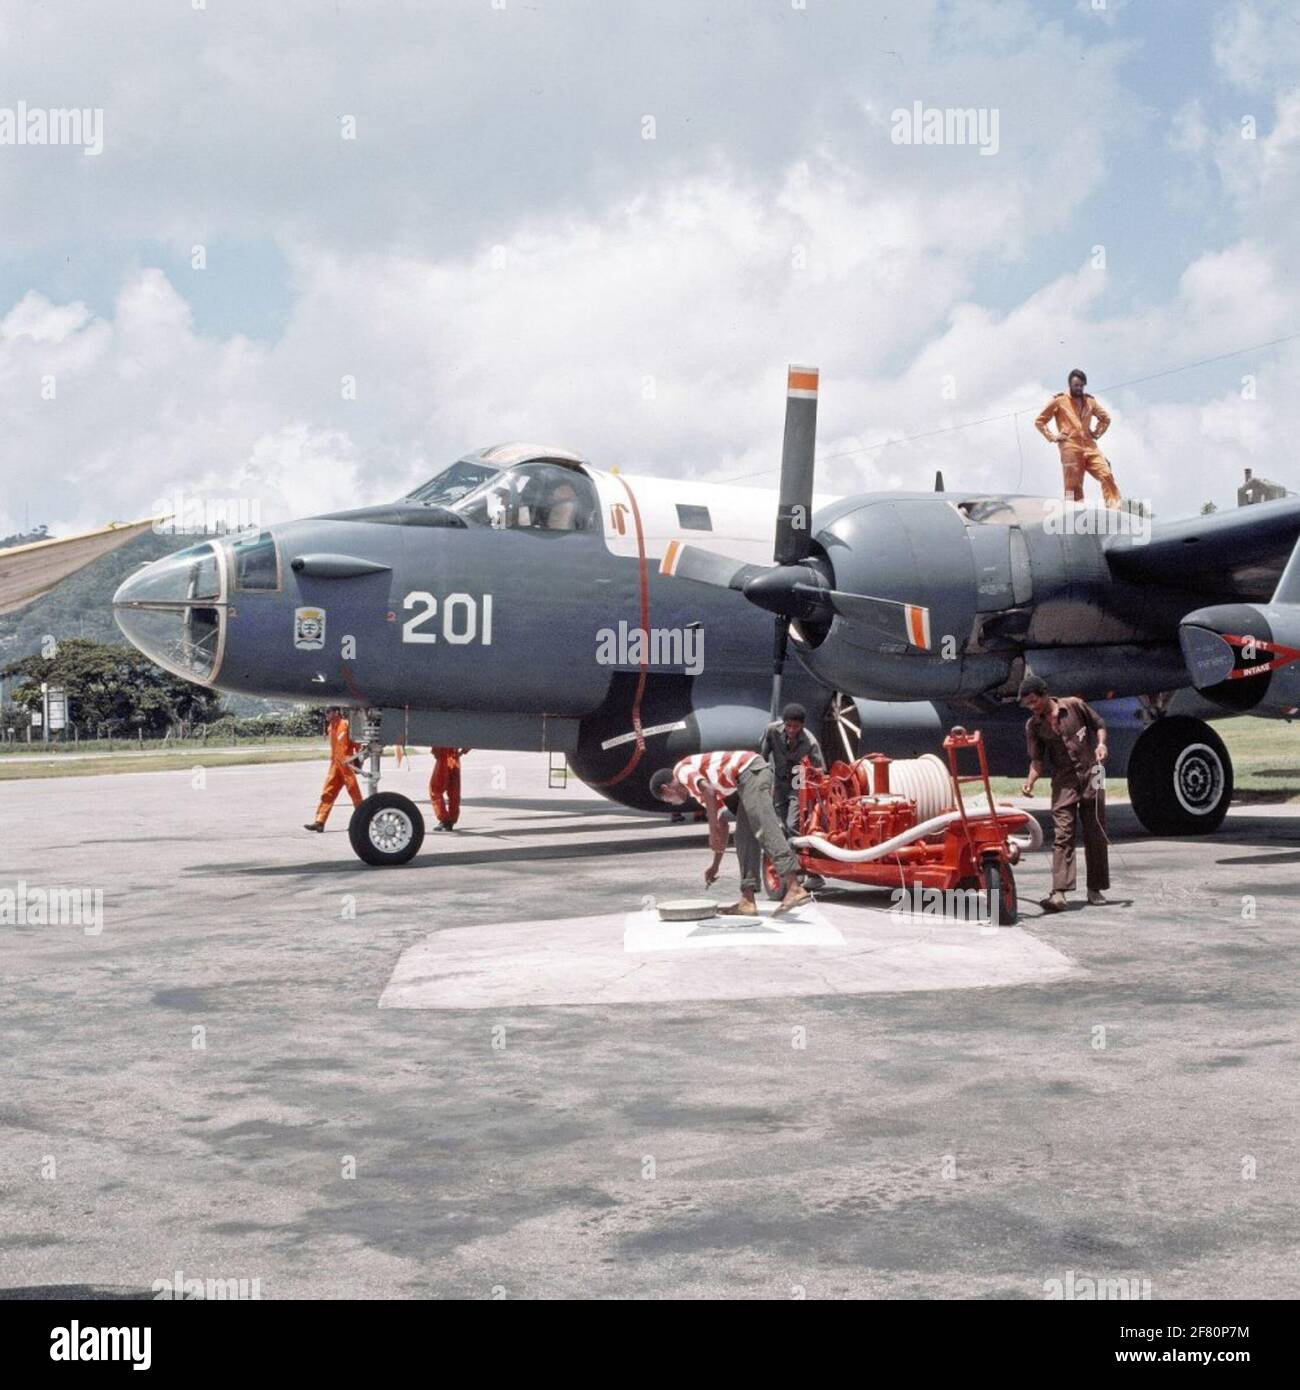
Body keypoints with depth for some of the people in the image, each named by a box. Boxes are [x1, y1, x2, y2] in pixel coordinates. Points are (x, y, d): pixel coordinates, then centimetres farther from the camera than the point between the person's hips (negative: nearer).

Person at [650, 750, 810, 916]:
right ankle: (748, 901, 4)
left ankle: (795, 888, -30)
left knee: (765, 830, -19)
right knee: (745, 839, 8)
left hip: (750, 771, -10)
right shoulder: (699, 791, 29)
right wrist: (715, 865, 39)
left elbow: (708, 790, -16)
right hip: (754, 772, 10)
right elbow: (722, 825, 34)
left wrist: (712, 832, -11)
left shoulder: (681, 770, 4)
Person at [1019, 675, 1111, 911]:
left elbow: (1099, 724, 10)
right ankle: (1059, 892, -19)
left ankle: (1095, 889, 16)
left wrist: (1101, 744, -9)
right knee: (1062, 835, -12)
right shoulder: (1033, 726, 1)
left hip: (1090, 775, 0)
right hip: (1063, 782, 0)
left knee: (1096, 834, 5)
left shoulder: (1074, 706, -3)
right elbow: (1037, 759, 1)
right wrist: (1030, 781, -16)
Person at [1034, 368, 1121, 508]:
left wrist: (1097, 433, 16)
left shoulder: (1090, 401, 17)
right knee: (1073, 486, -5)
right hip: (1070, 449, -4)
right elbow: (1039, 421, 8)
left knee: (1107, 475, -14)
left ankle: (1114, 508, -18)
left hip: (1090, 447, 4)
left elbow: (1105, 418, 33)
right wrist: (1052, 437, -2)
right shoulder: (1059, 400, 5)